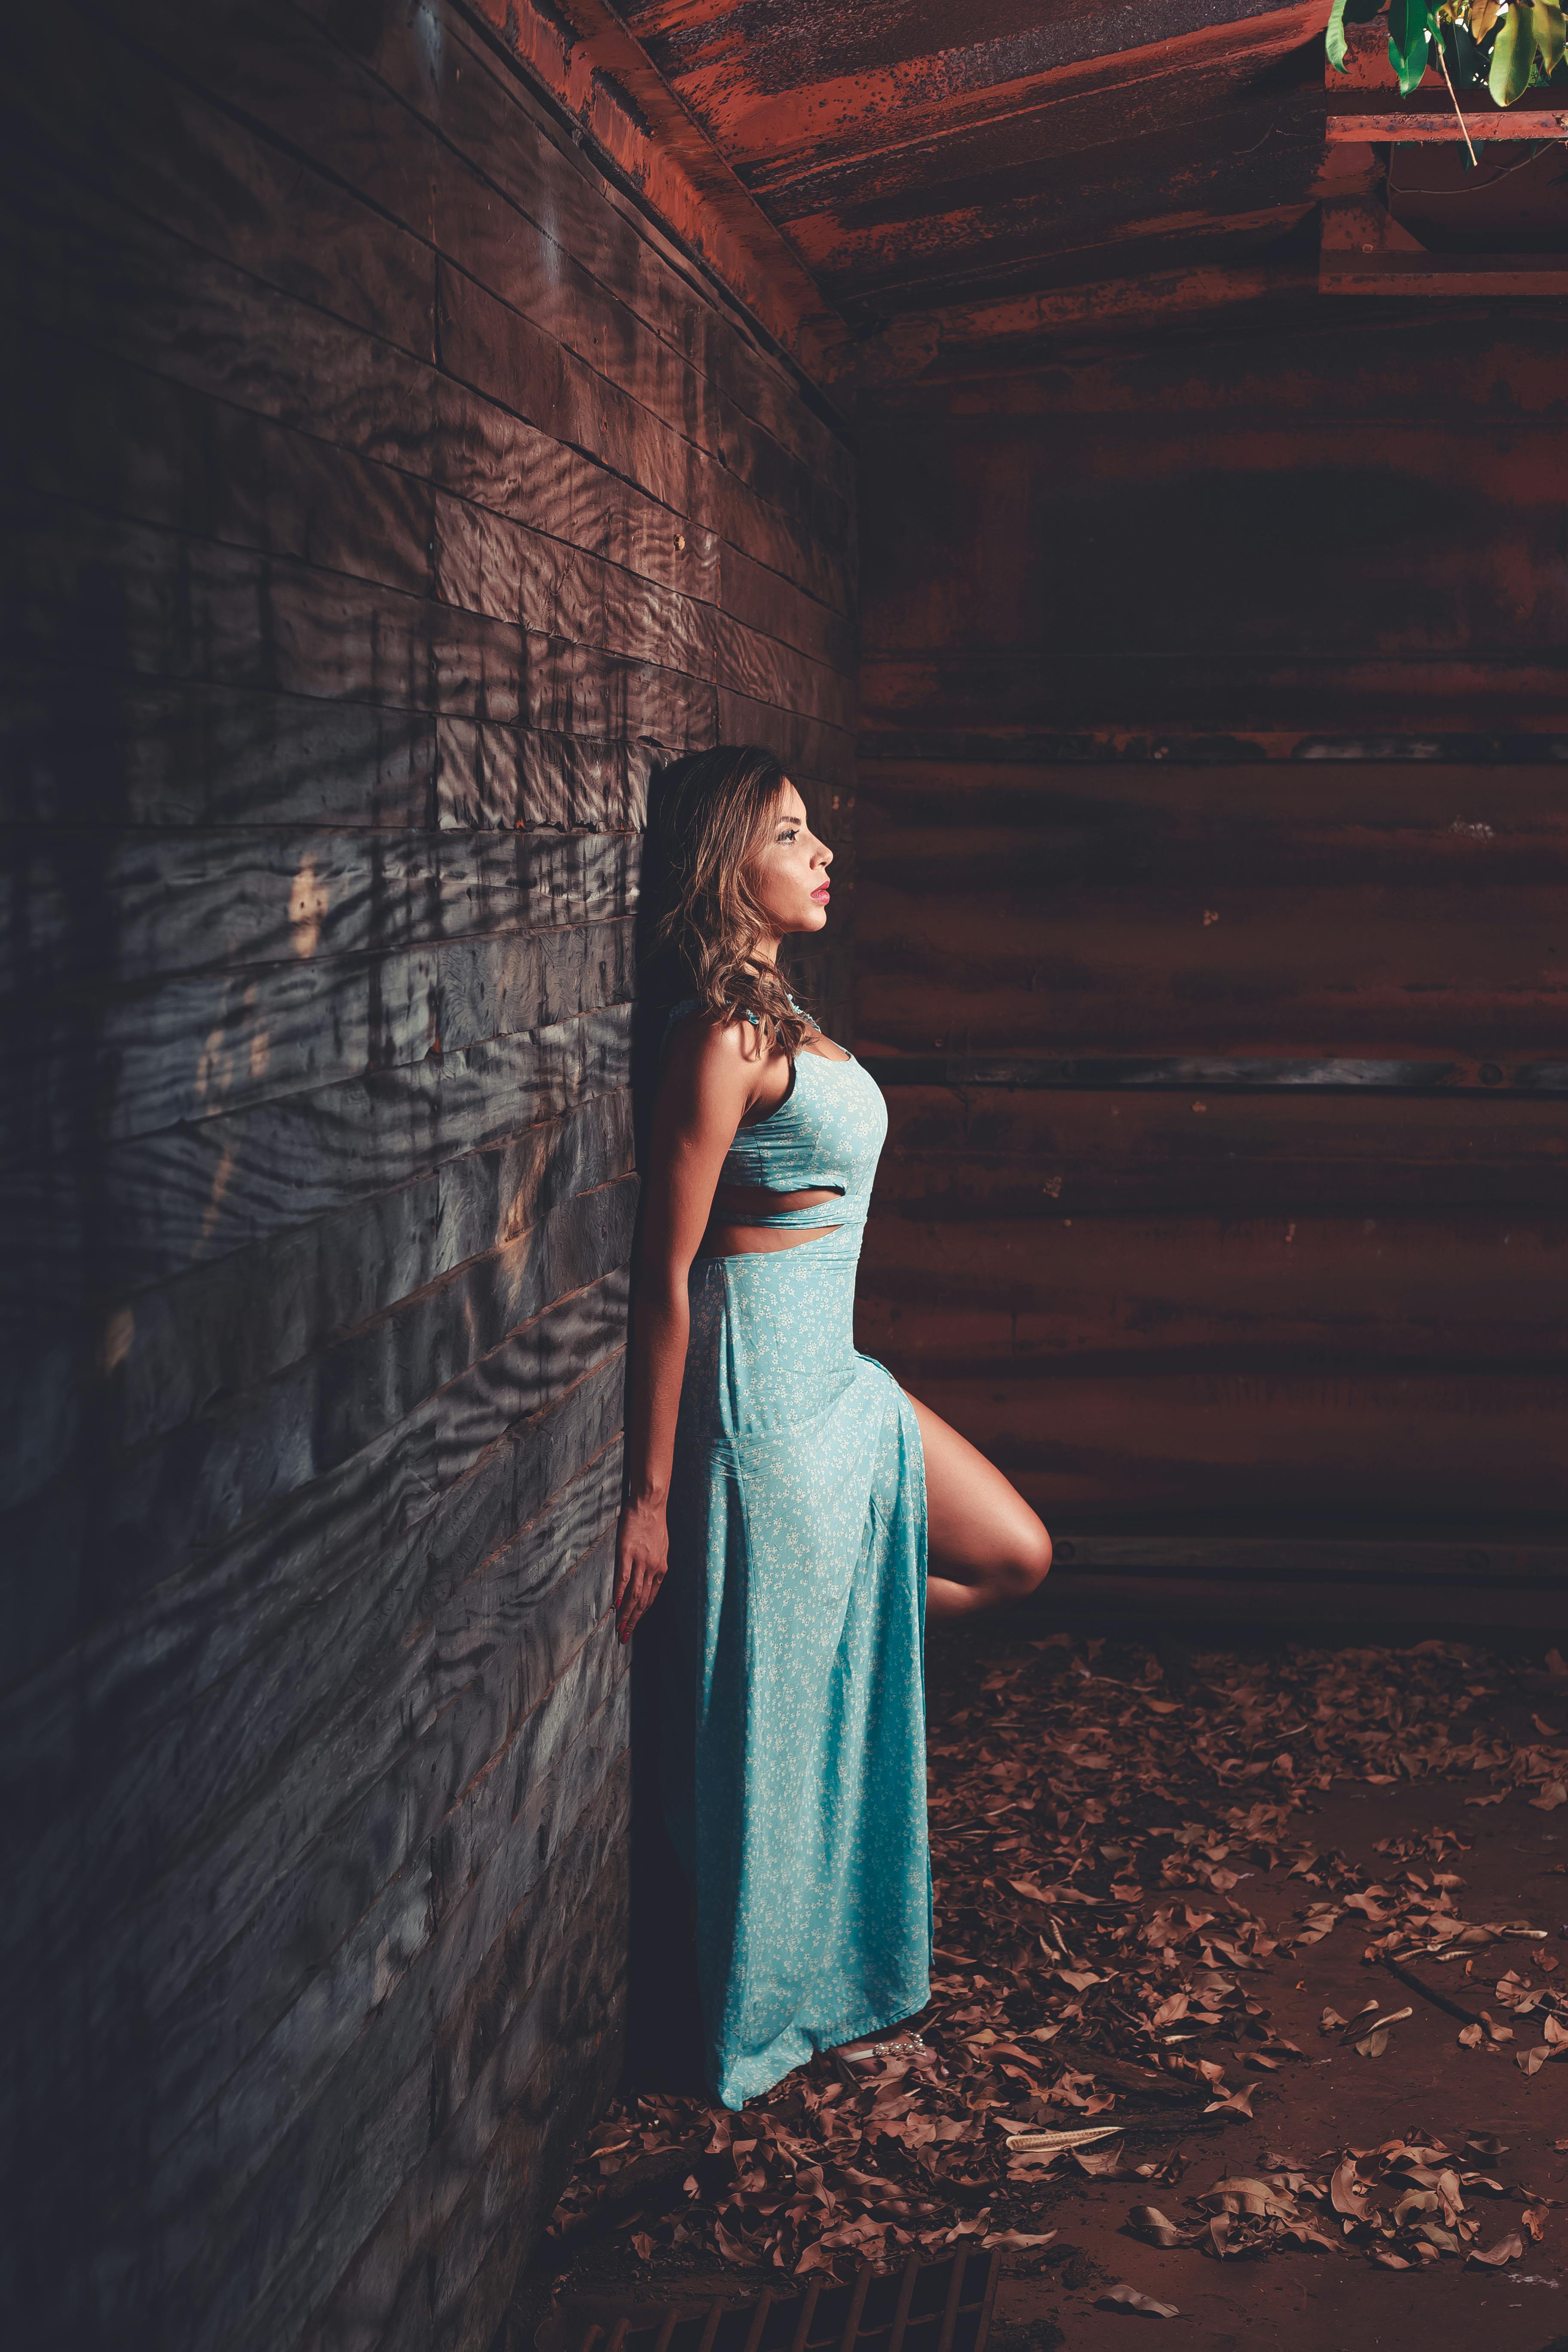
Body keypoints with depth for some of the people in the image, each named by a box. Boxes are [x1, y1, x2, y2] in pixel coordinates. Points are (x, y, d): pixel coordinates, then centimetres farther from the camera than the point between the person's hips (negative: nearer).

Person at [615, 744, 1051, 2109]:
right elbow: (667, 1277, -19)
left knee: (1017, 1559, 17)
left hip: (837, 1376, 10)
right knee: (786, 1703, 4)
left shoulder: (776, 1018, 9)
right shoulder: (721, 1040, -20)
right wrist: (649, 1496, -17)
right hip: (765, 1391, -10)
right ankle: (790, 2007, 23)